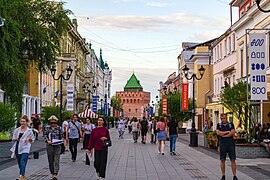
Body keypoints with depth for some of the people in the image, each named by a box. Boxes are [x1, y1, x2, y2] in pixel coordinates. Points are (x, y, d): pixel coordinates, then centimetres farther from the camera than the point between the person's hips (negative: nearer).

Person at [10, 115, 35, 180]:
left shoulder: (29, 131, 2)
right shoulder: (17, 130, 8)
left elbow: (32, 140, 9)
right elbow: (13, 138, 13)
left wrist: (29, 139, -13)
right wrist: (16, 139, -10)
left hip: (25, 149, -4)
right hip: (17, 148, 4)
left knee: (23, 163, -16)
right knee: (19, 163, 10)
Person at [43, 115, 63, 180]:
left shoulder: (59, 128, 4)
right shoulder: (47, 128, 6)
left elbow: (61, 137, 7)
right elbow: (45, 136, 4)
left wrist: (59, 142, -10)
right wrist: (47, 141, -14)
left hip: (57, 146, -2)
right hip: (49, 146, 2)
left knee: (56, 161, -11)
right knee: (50, 161, 9)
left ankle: (55, 174, -15)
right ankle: (52, 174, 21)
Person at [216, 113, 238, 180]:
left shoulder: (231, 124, 6)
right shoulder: (218, 125, 7)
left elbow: (233, 132, -8)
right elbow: (218, 133, -9)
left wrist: (223, 135, -10)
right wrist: (227, 132, -7)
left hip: (231, 144, 0)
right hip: (222, 144, 1)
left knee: (233, 160, -1)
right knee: (222, 160, 3)